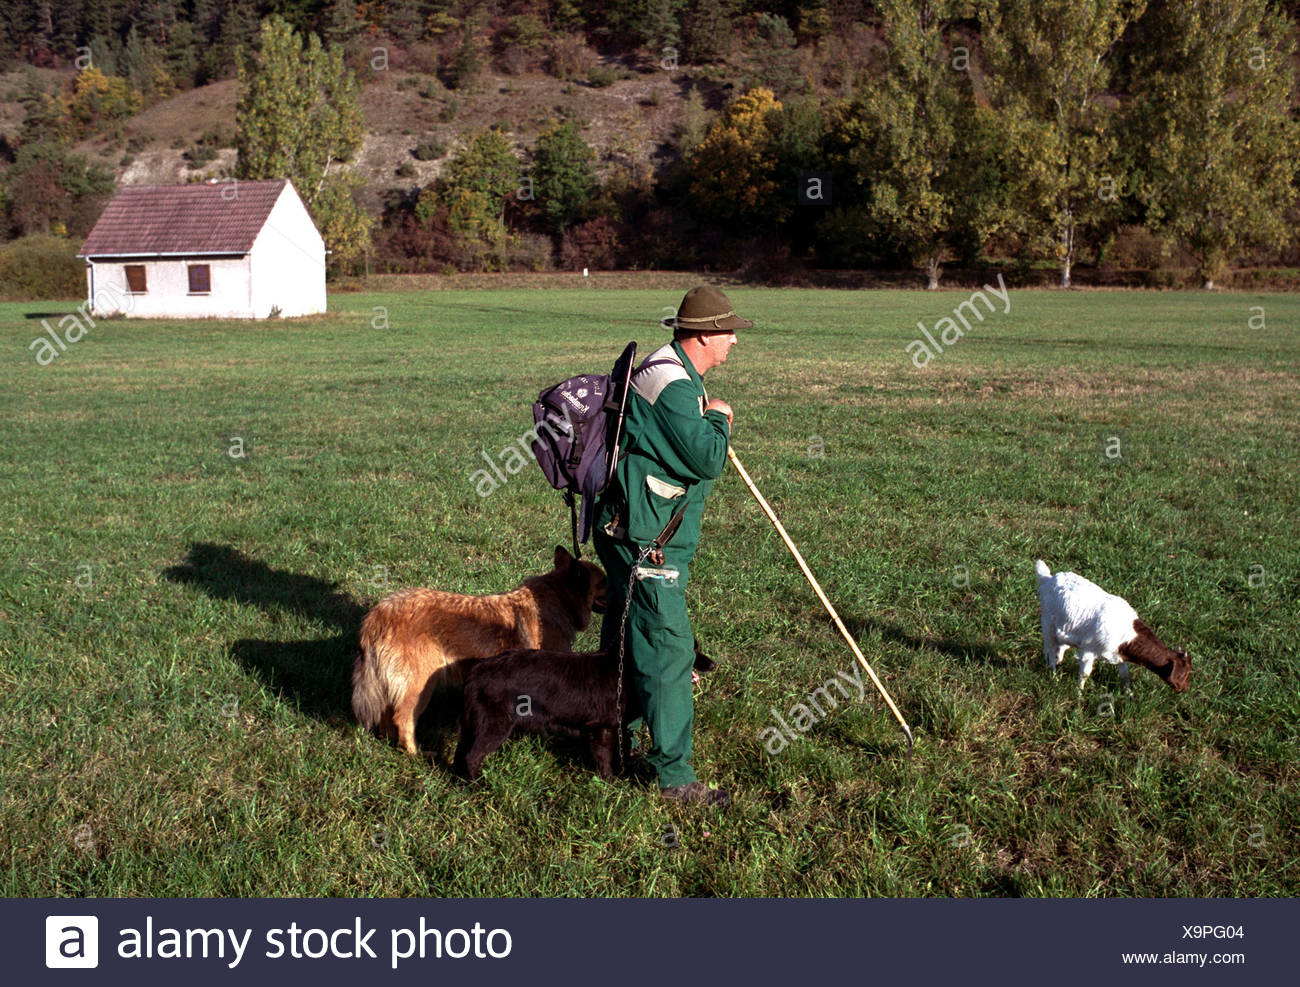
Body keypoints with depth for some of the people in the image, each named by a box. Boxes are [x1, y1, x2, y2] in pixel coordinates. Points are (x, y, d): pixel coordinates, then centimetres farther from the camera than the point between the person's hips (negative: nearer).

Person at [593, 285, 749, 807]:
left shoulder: (669, 372, 16)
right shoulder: (673, 385, -19)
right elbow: (709, 459, -20)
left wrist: (706, 419, 15)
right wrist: (718, 418, -3)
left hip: (629, 533, 11)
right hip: (645, 540, -11)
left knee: (626, 639, 21)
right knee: (668, 648, -7)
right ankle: (675, 774, -1)